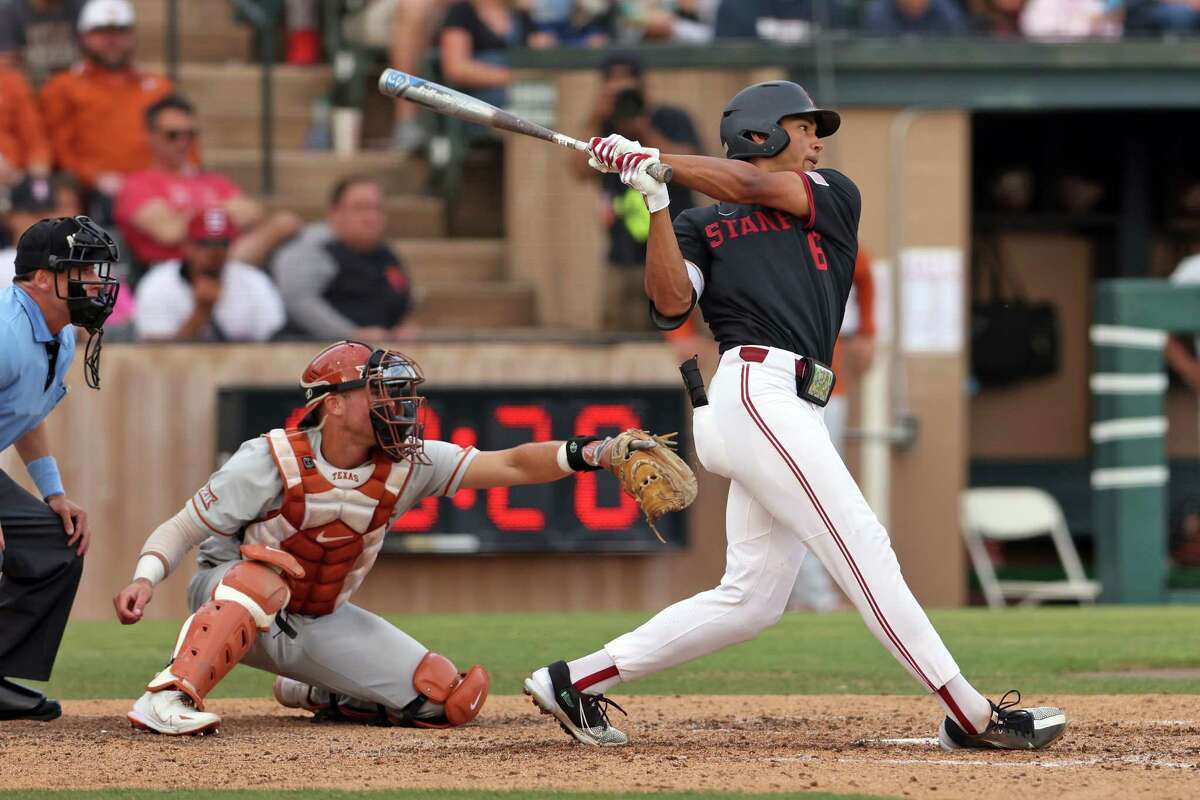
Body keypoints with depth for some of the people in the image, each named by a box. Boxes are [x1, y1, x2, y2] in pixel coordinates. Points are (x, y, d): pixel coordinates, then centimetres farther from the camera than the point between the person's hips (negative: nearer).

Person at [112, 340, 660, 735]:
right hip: (225, 604, -5)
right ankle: (166, 698, -43)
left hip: (321, 623, 5)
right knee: (267, 575, -42)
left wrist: (589, 454, -32)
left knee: (450, 699, -5)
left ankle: (318, 695, 17)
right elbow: (181, 530, -18)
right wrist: (145, 580, -37)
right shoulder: (271, 462, -22)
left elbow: (510, 466, -16)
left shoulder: (405, 465, -10)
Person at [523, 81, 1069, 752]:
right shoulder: (700, 225, 14)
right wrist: (655, 200, -9)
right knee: (860, 545, -11)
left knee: (751, 600, 5)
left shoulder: (835, 198, 24)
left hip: (795, 413, 6)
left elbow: (753, 186, 7)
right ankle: (970, 715, -13)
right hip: (756, 389, -6)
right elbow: (673, 305, -4)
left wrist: (653, 159, 7)